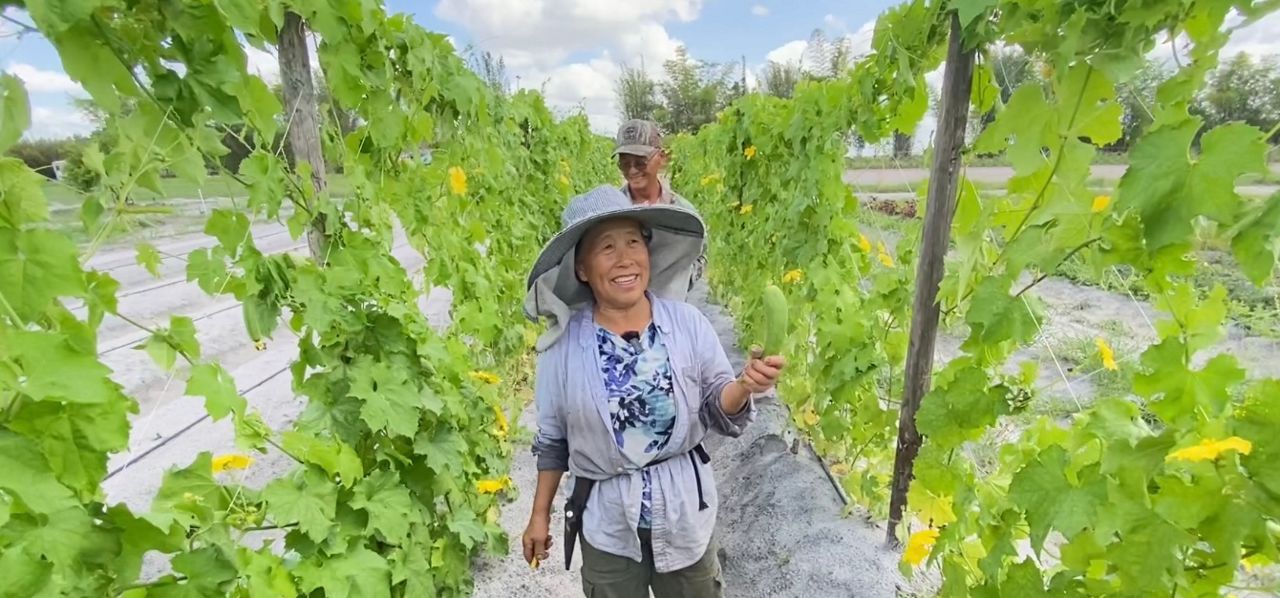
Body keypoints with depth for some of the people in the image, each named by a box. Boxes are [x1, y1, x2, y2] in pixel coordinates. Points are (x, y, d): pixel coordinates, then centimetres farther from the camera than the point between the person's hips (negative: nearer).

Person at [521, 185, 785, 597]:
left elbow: (719, 414, -5)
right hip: (606, 518, 0)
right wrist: (540, 516, 7)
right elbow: (552, 440, 0)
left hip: (684, 510, 1)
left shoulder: (688, 324, -13)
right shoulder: (564, 345, -13)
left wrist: (743, 387, -26)